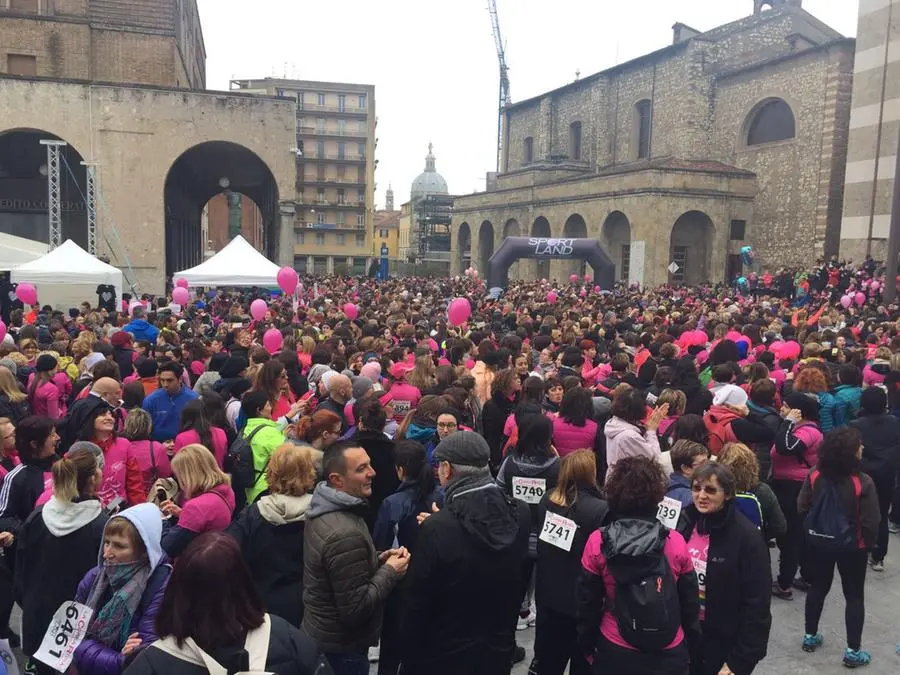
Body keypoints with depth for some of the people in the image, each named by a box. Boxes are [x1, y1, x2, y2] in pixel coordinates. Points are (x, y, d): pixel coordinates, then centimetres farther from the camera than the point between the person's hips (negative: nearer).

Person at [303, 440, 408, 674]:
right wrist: (390, 571, -16)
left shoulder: (323, 511, -1)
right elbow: (355, 609, -27)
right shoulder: (346, 534, -31)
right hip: (341, 648, -9)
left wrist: (377, 561, 0)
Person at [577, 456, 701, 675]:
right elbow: (690, 604, -1)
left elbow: (587, 602, -3)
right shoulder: (676, 542, -12)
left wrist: (587, 644, 12)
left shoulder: (597, 542, -13)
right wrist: (694, 651, 14)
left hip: (615, 652, 0)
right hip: (669, 654, 0)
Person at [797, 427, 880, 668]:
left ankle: (810, 636, 32)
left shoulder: (814, 476, -11)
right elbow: (870, 522, -18)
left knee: (817, 588, 20)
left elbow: (801, 508, -5)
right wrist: (869, 544, 1)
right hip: (851, 546, -4)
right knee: (854, 596, 12)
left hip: (818, 542, 4)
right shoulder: (862, 482, -23)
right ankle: (853, 651, 20)